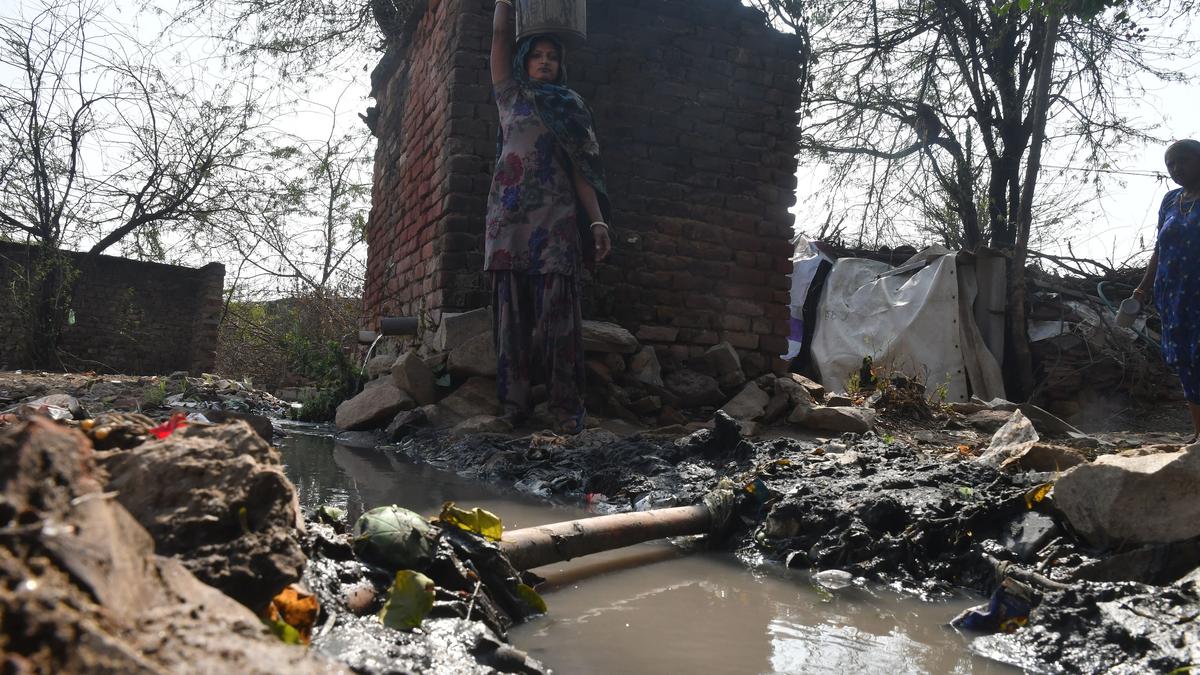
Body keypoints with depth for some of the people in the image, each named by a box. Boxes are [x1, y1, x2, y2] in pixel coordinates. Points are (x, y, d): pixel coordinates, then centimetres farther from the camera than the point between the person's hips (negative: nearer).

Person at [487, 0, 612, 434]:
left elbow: (582, 170, 9)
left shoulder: (572, 108, 19)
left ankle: (566, 406, -13)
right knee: (512, 308, -5)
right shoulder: (511, 96, 21)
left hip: (556, 217, -1)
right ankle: (513, 402, -5)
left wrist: (598, 221, -2)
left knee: (558, 309, -10)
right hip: (509, 214, 1)